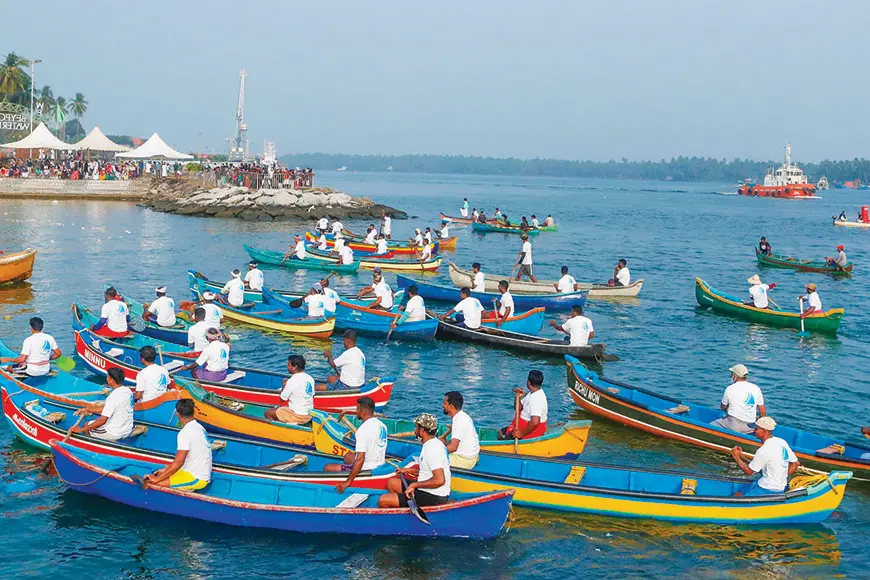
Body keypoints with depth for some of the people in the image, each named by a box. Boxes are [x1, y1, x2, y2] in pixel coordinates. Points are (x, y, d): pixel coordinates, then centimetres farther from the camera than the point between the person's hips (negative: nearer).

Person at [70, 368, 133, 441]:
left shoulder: (113, 397, -24)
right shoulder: (128, 391, 3)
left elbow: (103, 420, -26)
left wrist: (81, 429, -21)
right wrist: (87, 409, 14)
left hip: (115, 434, -8)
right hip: (127, 431, 8)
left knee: (86, 425, 14)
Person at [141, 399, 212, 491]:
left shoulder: (185, 433, -19)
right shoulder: (199, 427, 9)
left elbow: (178, 462, -24)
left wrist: (157, 479, -17)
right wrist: (166, 469, 18)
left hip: (195, 479, -9)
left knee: (152, 482, -17)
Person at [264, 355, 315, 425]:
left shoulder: (292, 381, -20)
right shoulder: (310, 378, 3)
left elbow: (283, 398, -11)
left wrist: (284, 385, 7)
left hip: (297, 416, -8)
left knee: (268, 412, 4)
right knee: (277, 409, 27)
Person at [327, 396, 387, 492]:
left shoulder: (363, 430, -25)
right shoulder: (382, 425, 2)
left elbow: (360, 459, -29)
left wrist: (348, 482, -25)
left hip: (366, 469, -9)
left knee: (327, 468, -1)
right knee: (348, 456, 31)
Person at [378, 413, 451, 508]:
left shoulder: (432, 449, -22)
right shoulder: (435, 443, 11)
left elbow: (440, 480, -31)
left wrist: (415, 485, -22)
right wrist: (409, 470, 22)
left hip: (433, 498, -11)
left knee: (383, 501, -15)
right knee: (391, 482, 23)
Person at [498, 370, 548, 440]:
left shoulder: (537, 398, -27)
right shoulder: (532, 393, 7)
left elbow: (535, 422, -37)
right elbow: (519, 408, 15)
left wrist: (521, 434, -29)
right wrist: (517, 397, -4)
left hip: (531, 429, -11)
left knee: (502, 439, -14)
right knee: (501, 431, 11)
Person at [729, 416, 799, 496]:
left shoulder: (763, 451, -23)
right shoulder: (782, 442, 2)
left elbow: (749, 471, -13)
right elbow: (796, 463, 10)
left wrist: (736, 457, -2)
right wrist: (783, 477, 14)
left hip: (768, 490, -9)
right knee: (739, 493, 18)